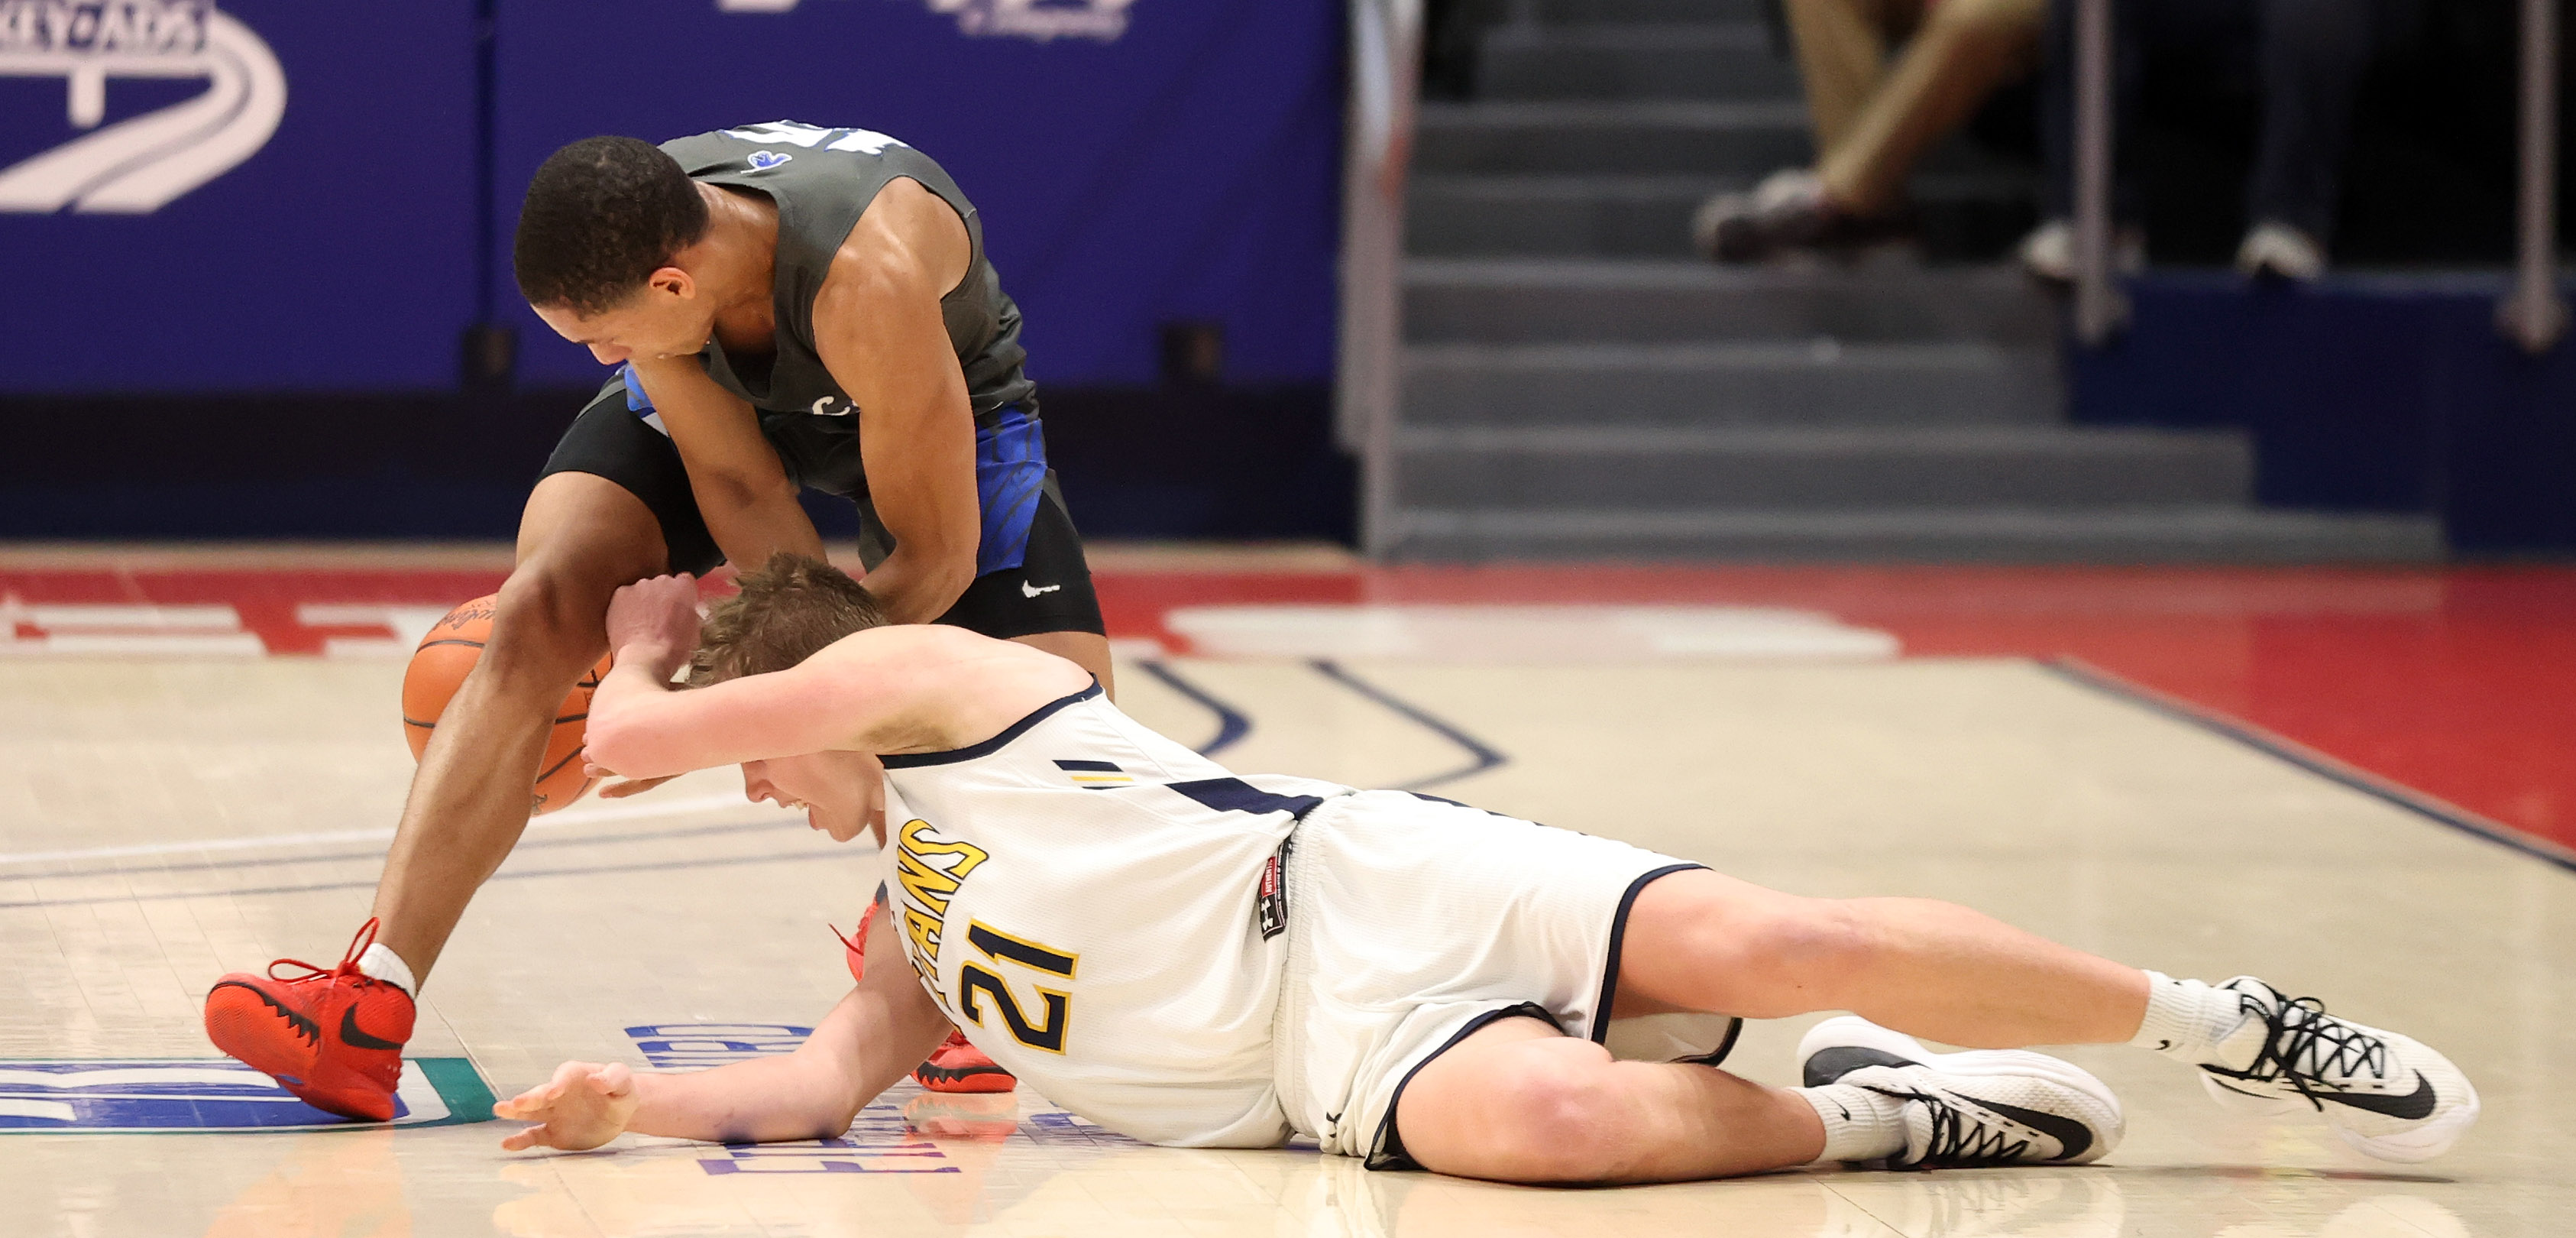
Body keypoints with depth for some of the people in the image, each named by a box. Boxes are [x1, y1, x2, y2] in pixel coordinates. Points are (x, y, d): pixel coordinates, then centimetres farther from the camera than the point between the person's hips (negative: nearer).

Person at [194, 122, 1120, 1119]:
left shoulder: (867, 278, -46)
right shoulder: (636, 246, -32)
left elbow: (934, 557, -35)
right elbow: (737, 485, -21)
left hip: (939, 410, -2)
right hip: (712, 398, 3)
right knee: (541, 614, -22)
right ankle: (370, 1006, -25)